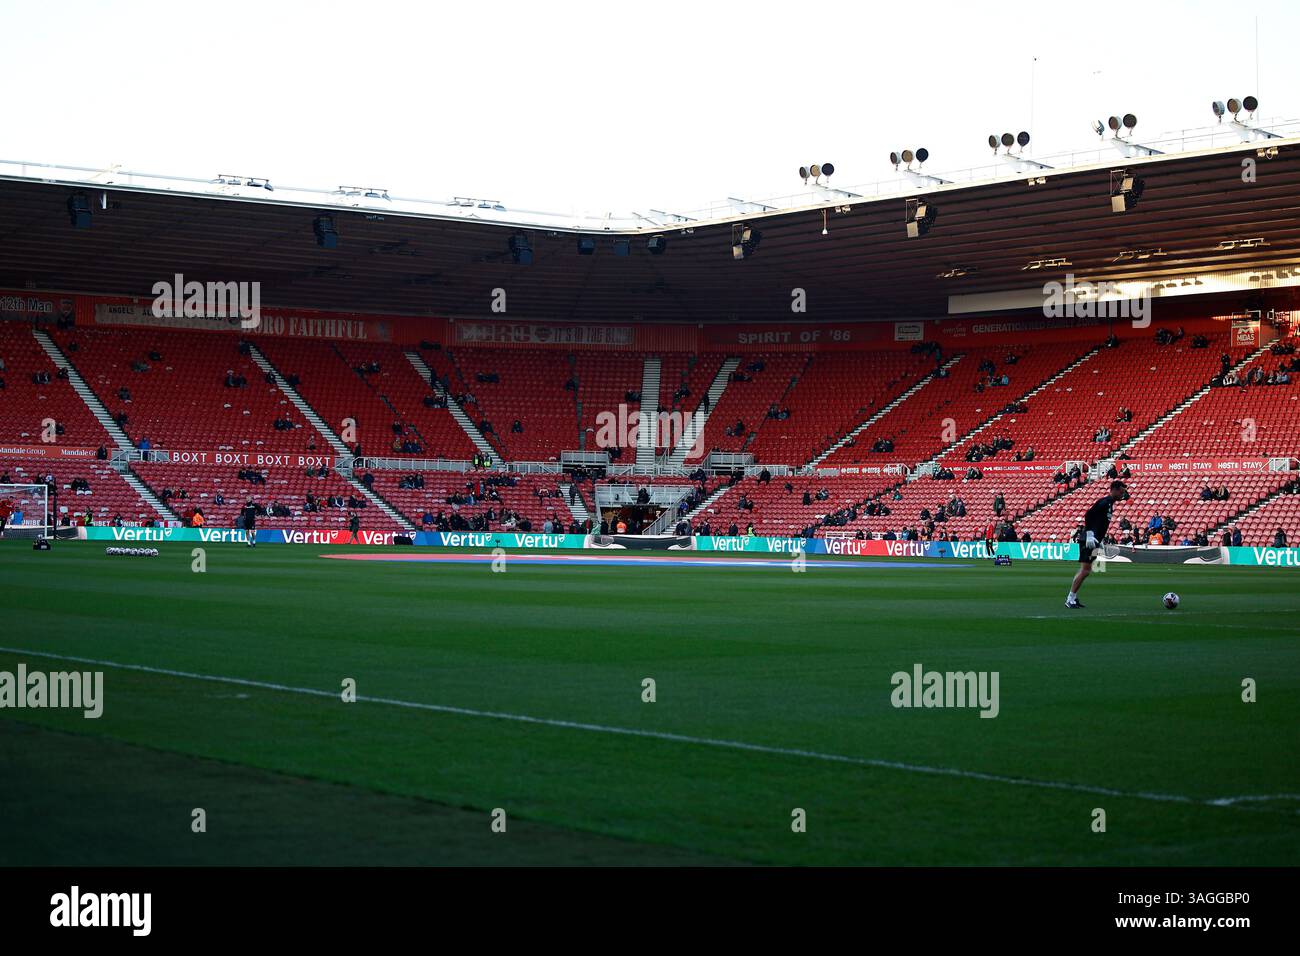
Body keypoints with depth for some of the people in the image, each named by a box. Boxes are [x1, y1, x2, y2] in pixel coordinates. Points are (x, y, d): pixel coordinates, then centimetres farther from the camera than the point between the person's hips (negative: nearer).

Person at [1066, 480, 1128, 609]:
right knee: (1085, 570, -11)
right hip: (1089, 540, -10)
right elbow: (1088, 515, -21)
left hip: (1092, 540, 10)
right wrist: (1090, 534, -25)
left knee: (1085, 570, 12)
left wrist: (1100, 540, 21)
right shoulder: (1104, 502, -14)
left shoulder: (1110, 503, 16)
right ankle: (1070, 599, -8)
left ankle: (1073, 598, 16)